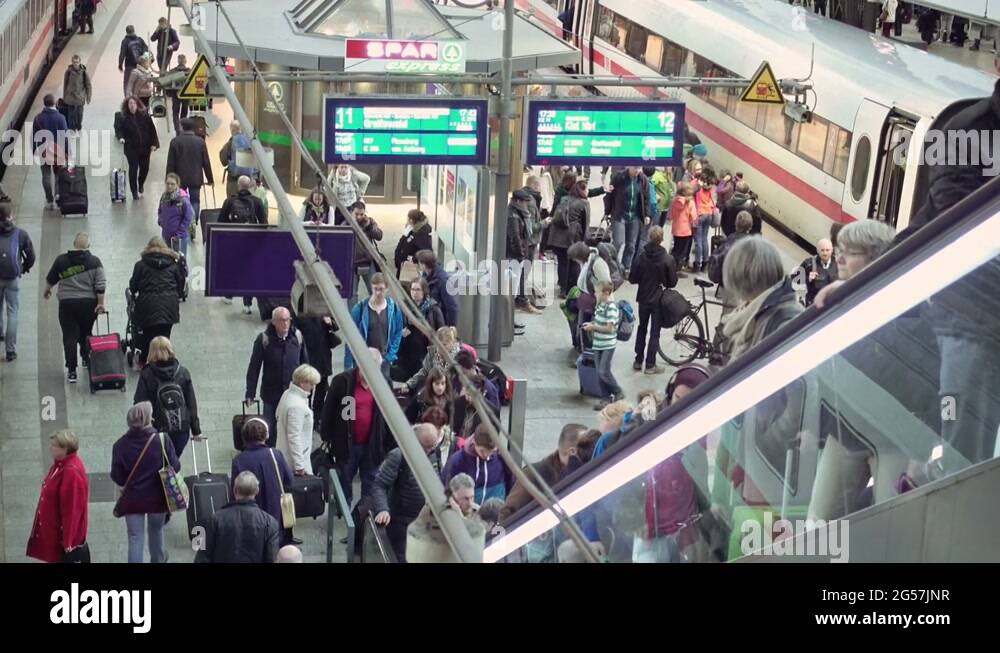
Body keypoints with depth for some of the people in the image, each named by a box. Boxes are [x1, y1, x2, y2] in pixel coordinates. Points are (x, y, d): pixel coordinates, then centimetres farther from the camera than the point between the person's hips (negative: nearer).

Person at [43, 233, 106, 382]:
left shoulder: (61, 260, 0)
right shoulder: (94, 261, -4)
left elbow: (50, 280, 13)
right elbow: (101, 285, -10)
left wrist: (47, 291, 31)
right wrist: (101, 303, -4)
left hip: (67, 304, 0)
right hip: (89, 304, 0)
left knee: (70, 336, 2)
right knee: (86, 333, 21)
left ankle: (72, 371, -3)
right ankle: (86, 359, 32)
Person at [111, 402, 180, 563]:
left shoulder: (120, 445, -15)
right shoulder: (162, 440, -19)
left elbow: (117, 477, -9)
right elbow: (175, 467, -12)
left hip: (132, 499, -1)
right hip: (157, 498, 1)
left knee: (135, 538, 7)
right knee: (156, 530, 26)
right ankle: (158, 559, 50)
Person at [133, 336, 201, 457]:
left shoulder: (146, 375, -9)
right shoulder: (183, 372, -2)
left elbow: (139, 404, -9)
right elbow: (192, 403, 1)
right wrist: (196, 430, 8)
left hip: (158, 431, -2)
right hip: (182, 430, 2)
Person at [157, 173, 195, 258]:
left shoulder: (183, 199, -18)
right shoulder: (164, 197, 0)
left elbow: (188, 217, -15)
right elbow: (160, 211, 19)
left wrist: (179, 233, -14)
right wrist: (160, 221, 3)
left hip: (180, 237, -6)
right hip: (166, 235, 6)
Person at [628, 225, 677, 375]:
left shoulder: (641, 257, -13)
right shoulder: (668, 259, -17)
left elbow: (632, 279, -8)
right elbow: (672, 282, -10)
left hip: (643, 299, 2)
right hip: (659, 300, -2)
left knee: (642, 329, 19)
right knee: (654, 332, 6)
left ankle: (638, 361, 23)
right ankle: (650, 365, 8)